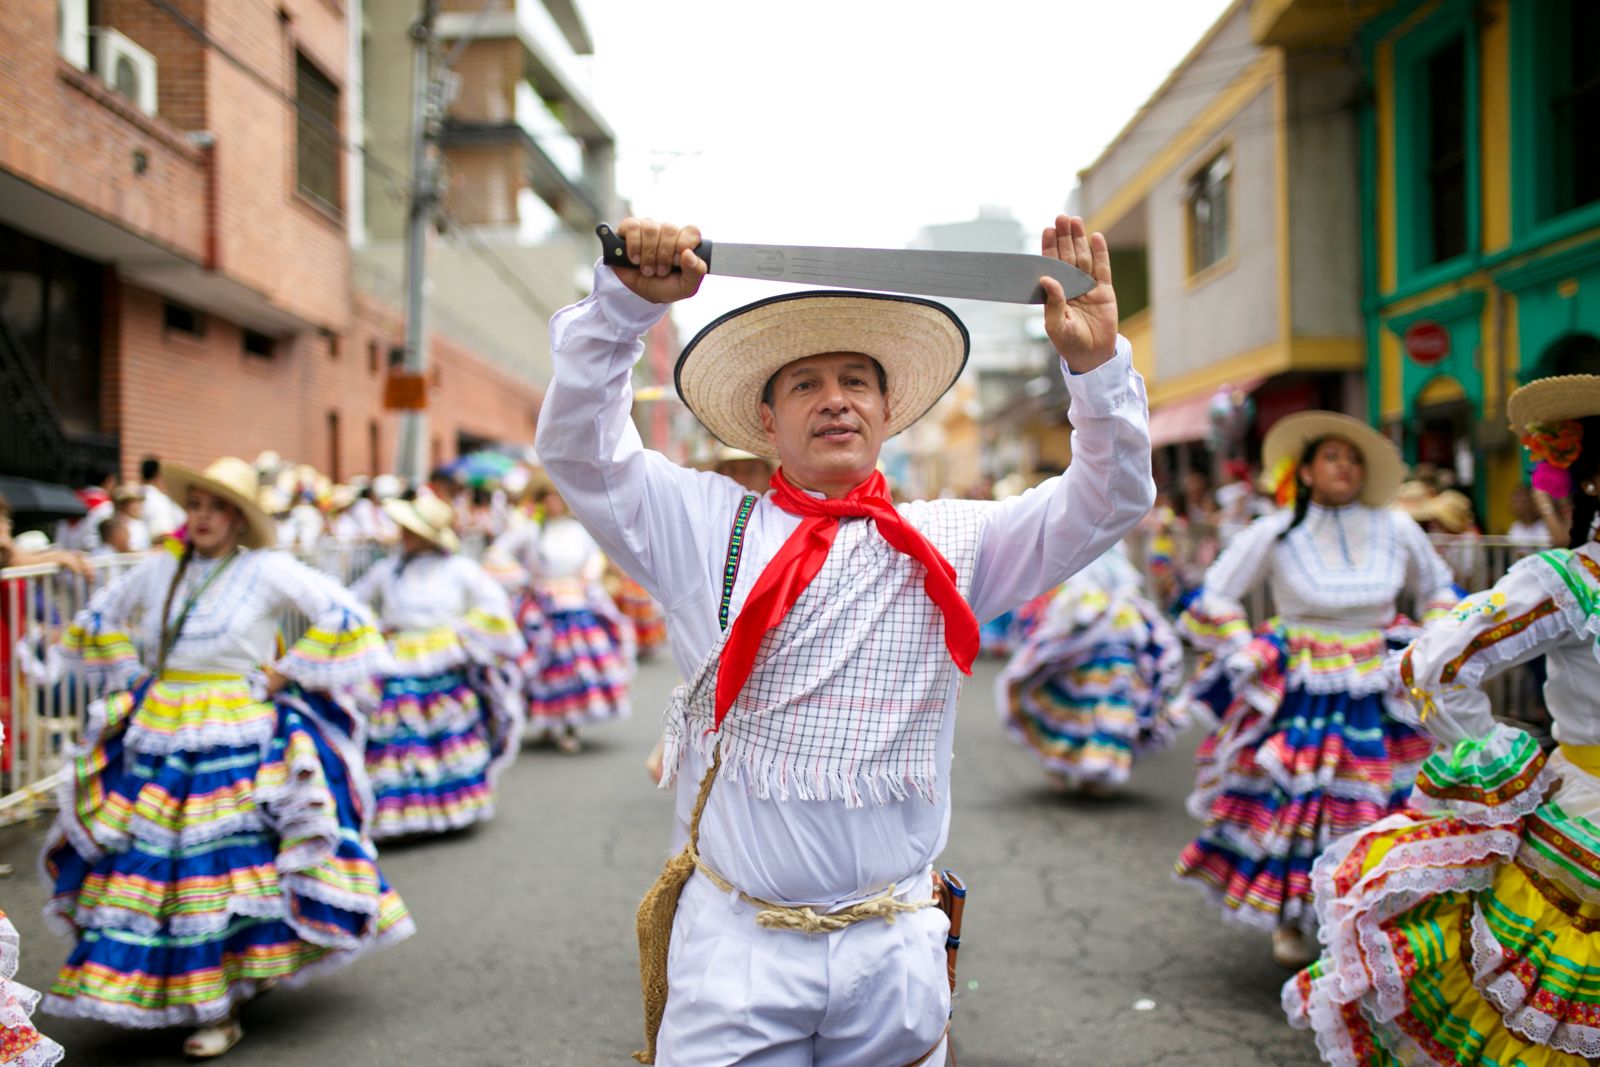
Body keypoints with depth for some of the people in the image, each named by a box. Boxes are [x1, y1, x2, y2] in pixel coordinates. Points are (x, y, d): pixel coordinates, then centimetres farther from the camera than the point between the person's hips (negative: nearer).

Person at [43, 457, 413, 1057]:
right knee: (143, 865, 6)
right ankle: (126, 987, 21)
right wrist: (133, 678, 11)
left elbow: (342, 616, -7)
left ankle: (222, 1011, 7)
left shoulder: (266, 570, -5)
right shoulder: (159, 570, 8)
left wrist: (281, 674, -7)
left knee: (229, 869, -3)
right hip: (157, 739, 5)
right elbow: (97, 620, 23)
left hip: (237, 744, -4)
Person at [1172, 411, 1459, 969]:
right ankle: (1290, 921, 19)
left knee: (1378, 809, 3)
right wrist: (1254, 659, -3)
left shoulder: (1397, 530, 3)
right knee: (1291, 807, -2)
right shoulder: (1273, 535, -5)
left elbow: (1439, 592, 20)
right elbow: (1212, 600, 3)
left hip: (1379, 700, 3)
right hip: (1299, 697, -2)